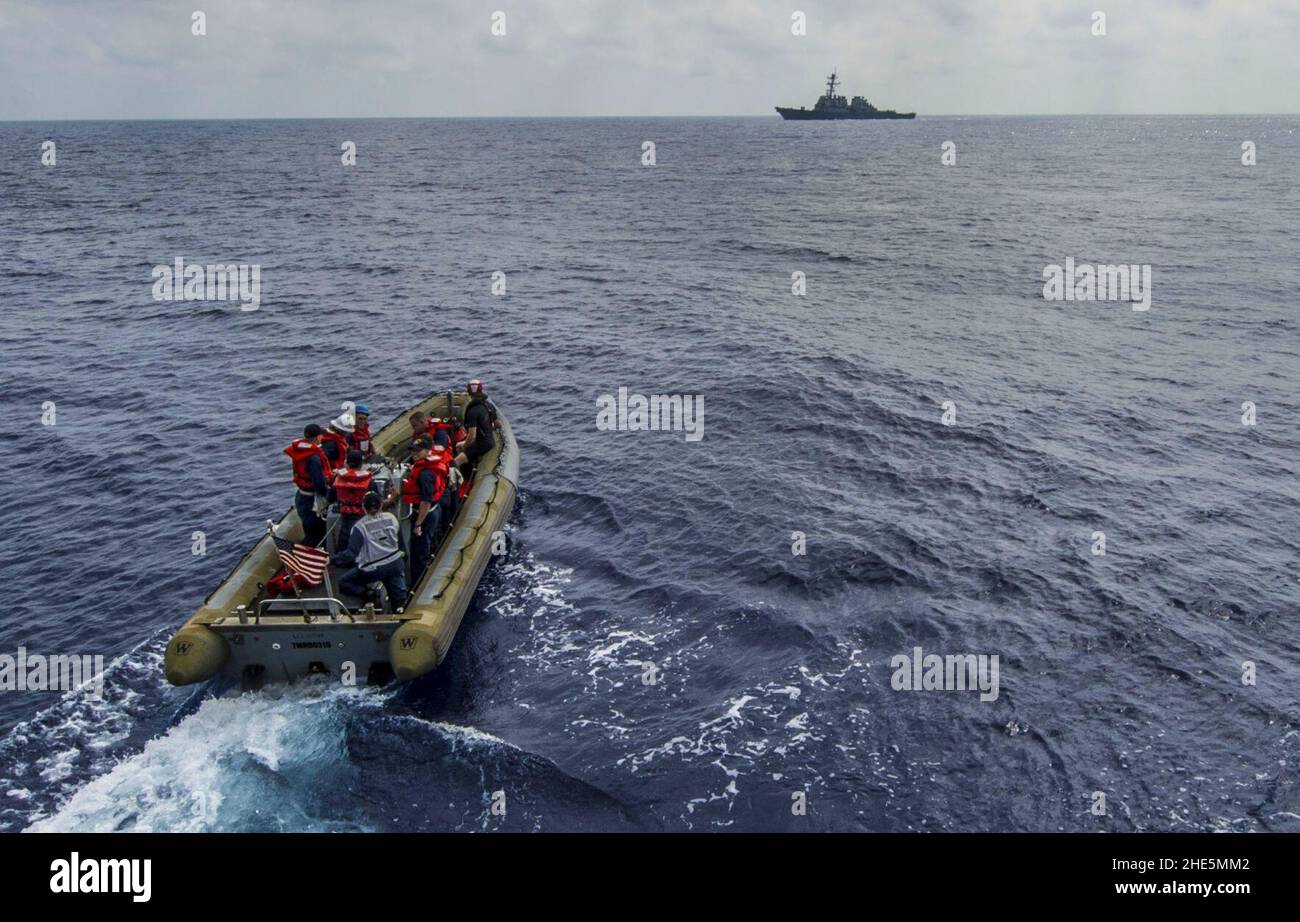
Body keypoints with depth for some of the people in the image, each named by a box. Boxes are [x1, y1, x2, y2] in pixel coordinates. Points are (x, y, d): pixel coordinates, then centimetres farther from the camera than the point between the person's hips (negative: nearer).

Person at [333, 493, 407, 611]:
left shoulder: (360, 526, -16)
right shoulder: (391, 518, -3)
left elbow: (351, 553, -17)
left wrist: (332, 559, -11)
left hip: (374, 569, -4)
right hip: (395, 563, 4)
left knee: (343, 582, 13)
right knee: (399, 601, 11)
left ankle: (368, 594, -7)